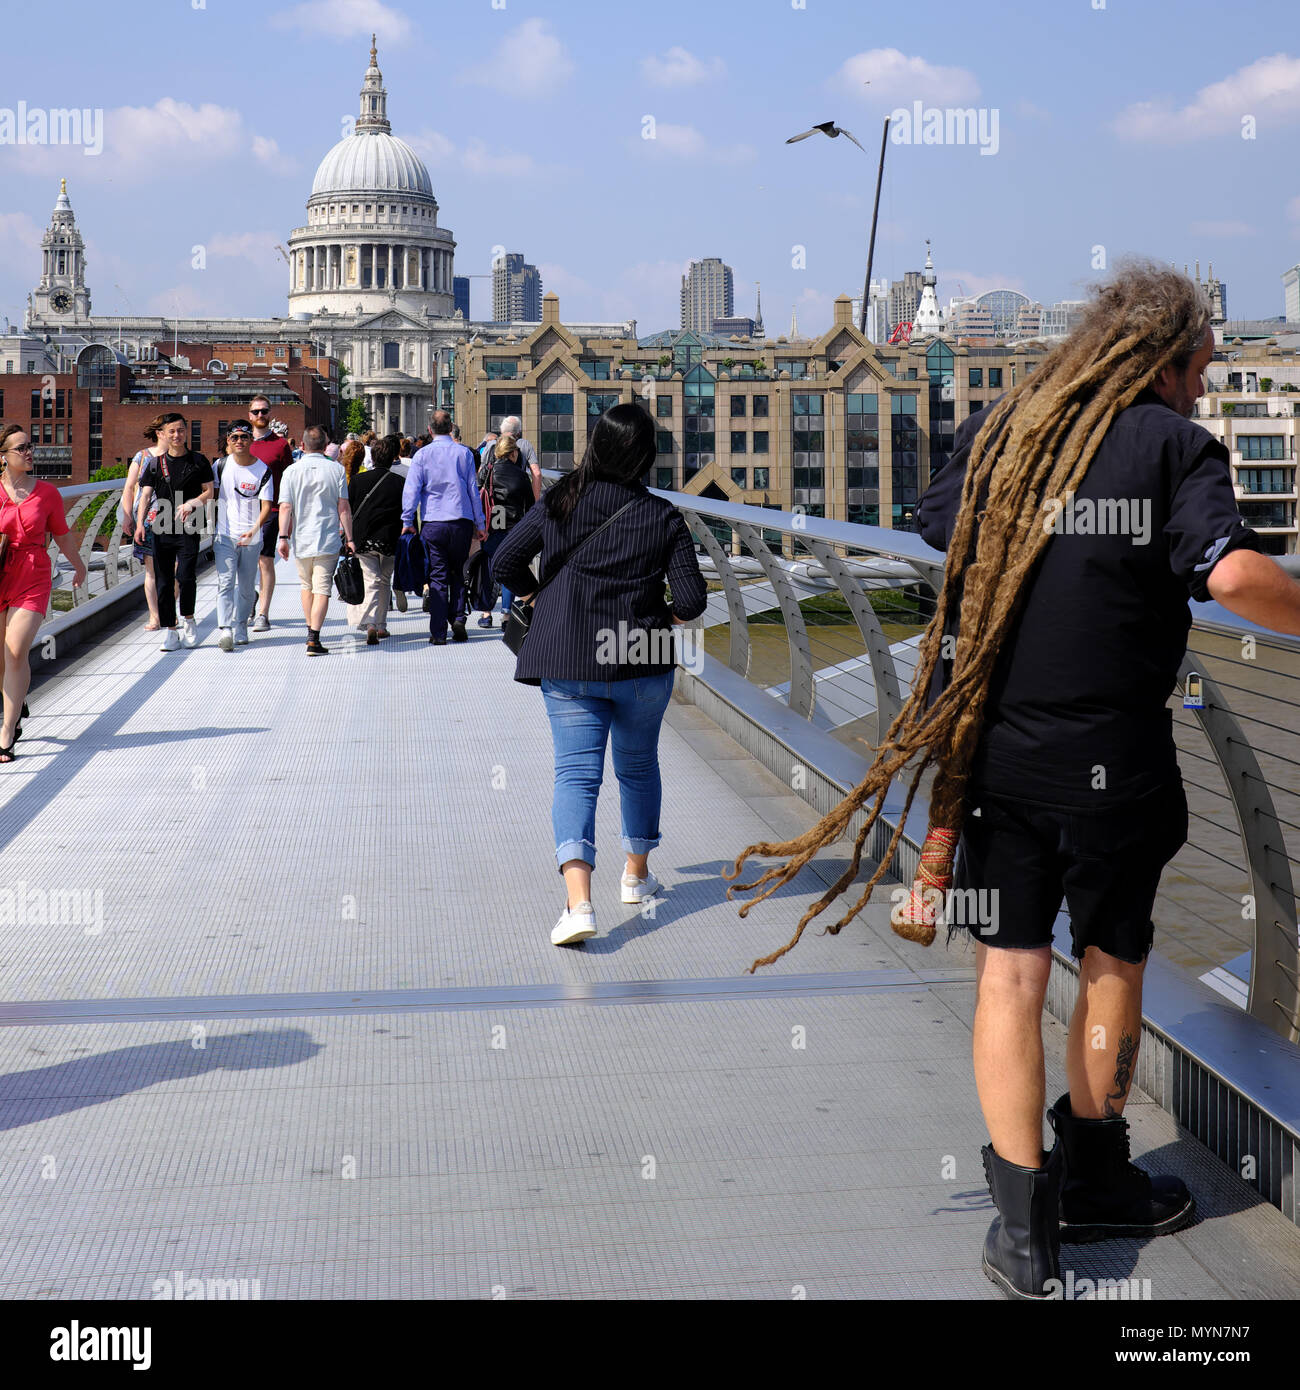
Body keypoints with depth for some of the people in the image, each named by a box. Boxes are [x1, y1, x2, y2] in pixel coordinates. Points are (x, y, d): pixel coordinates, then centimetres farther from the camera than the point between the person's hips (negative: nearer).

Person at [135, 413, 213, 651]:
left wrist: (193, 503, -14)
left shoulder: (198, 461, 5)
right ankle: (169, 631, 9)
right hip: (162, 529, 2)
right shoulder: (155, 464, 8)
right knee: (164, 580, 2)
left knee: (185, 575, -15)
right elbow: (146, 495, 4)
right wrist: (140, 523, -9)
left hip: (189, 528, -2)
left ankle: (188, 620, 8)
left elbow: (209, 491, 6)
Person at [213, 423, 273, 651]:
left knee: (246, 588, 9)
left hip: (251, 539, 0)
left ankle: (240, 630, 27)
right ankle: (224, 631, -25)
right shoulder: (222, 465, 2)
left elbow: (266, 506, -9)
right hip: (225, 536, 0)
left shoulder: (263, 470, -4)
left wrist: (254, 530, -26)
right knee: (225, 582, -15)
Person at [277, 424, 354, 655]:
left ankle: (310, 631, 27)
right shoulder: (336, 469, -2)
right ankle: (314, 639, -14)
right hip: (329, 540, -2)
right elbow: (344, 507, -2)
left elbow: (285, 507, -5)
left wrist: (283, 537, -3)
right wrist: (348, 537, 4)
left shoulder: (292, 471, 0)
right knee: (322, 588, -4)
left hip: (301, 539, 2)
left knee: (307, 586, 20)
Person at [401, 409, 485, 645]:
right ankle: (458, 619, 1)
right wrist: (480, 524, 14)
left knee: (437, 577, 2)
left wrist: (407, 522, 1)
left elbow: (411, 490, -5)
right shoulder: (464, 453, 3)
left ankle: (438, 632, -1)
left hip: (433, 522, -1)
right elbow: (473, 490, 8)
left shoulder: (422, 455, 0)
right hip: (461, 522, 1)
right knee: (457, 573, 16)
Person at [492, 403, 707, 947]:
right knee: (638, 766, 21)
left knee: (575, 773, -2)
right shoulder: (664, 518, -6)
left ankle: (579, 902, -20)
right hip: (642, 663, 0)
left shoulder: (558, 504, -3)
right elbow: (692, 599, -9)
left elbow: (505, 564, -1)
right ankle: (637, 874, 38)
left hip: (567, 663, 0)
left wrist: (540, 596, 17)